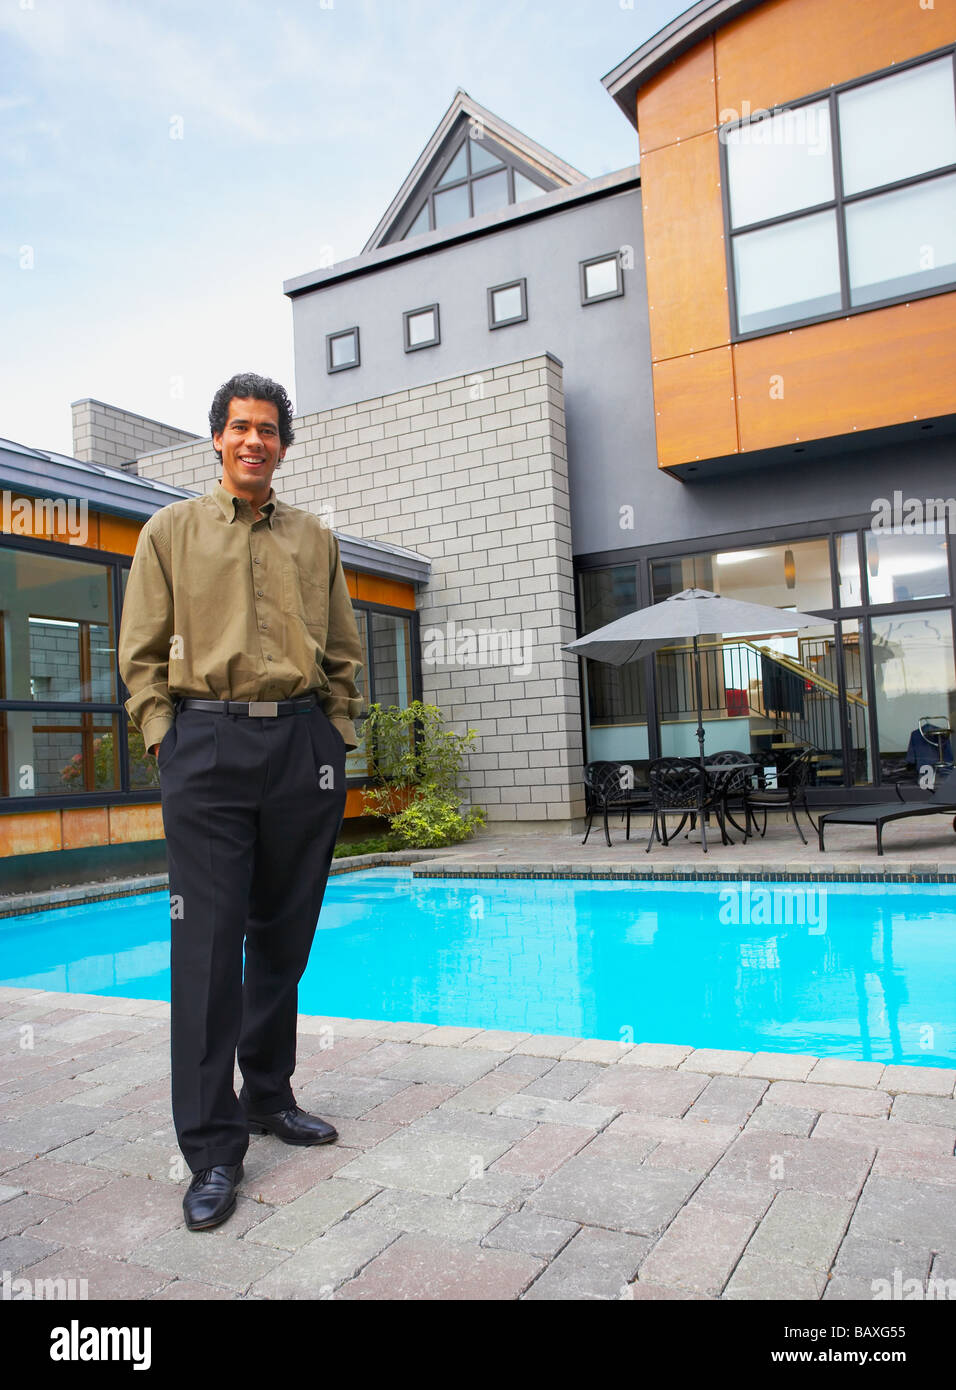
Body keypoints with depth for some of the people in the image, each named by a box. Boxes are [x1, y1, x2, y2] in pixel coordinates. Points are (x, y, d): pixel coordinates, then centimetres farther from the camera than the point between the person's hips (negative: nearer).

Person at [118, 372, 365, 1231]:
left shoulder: (315, 539, 15)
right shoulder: (172, 531, 10)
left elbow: (344, 655, 16)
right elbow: (142, 653, 7)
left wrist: (336, 739, 7)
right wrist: (164, 738, -3)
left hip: (302, 744, 3)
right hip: (206, 742, -2)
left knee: (285, 935, 10)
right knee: (209, 943, -5)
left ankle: (268, 1096, 28)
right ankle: (213, 1150, 5)